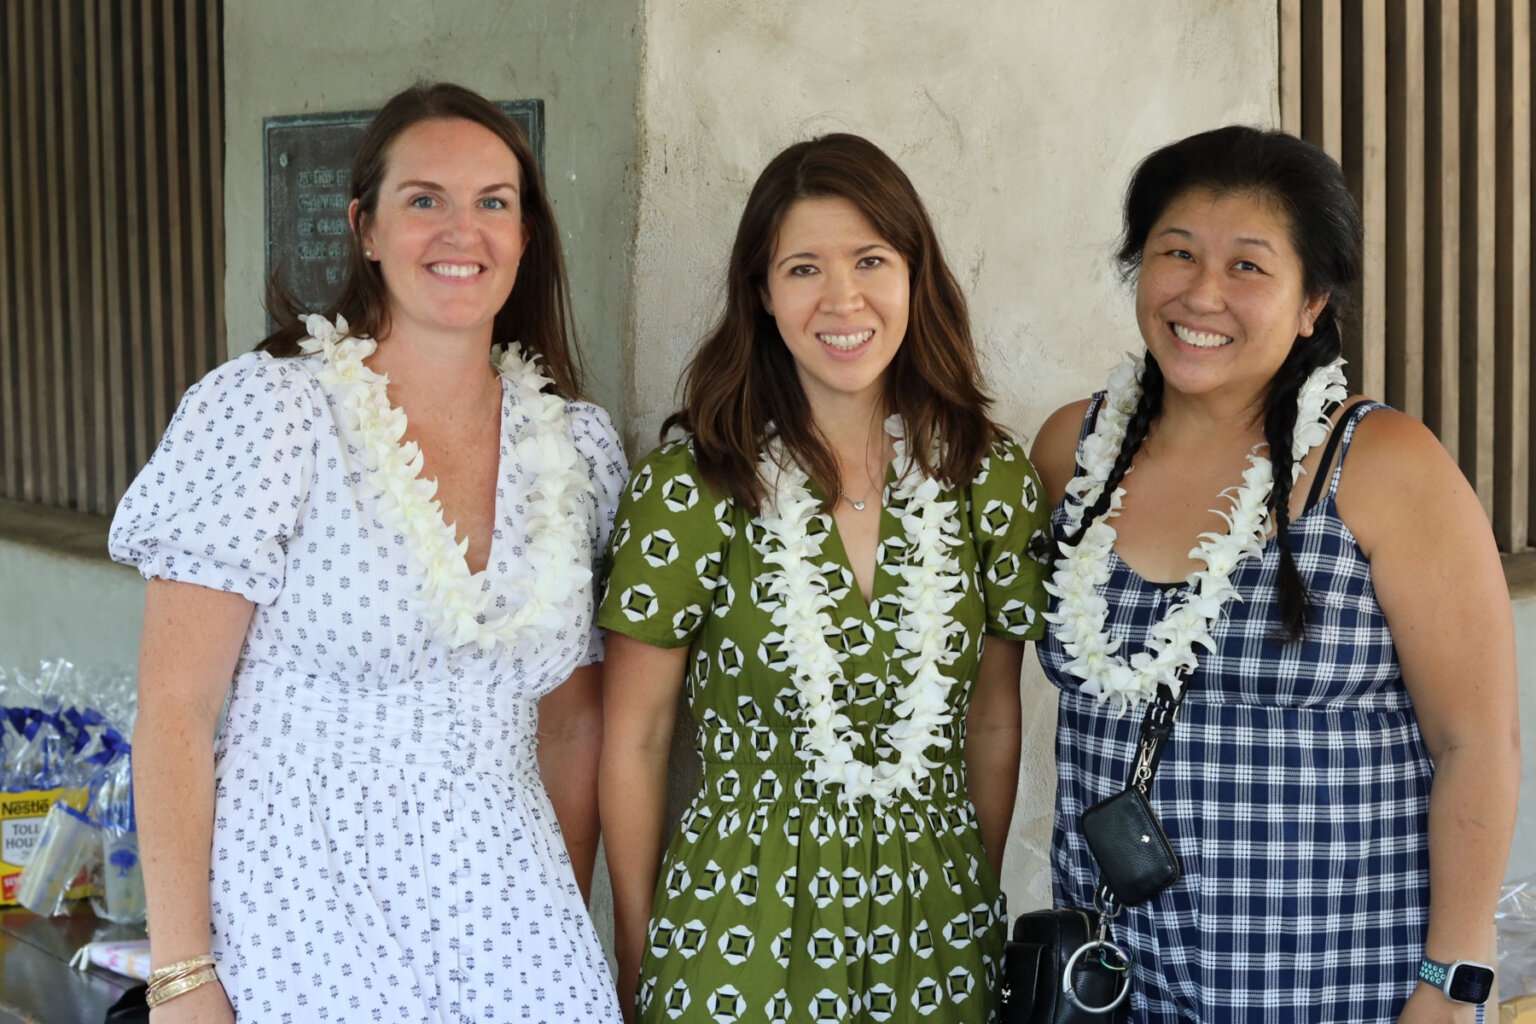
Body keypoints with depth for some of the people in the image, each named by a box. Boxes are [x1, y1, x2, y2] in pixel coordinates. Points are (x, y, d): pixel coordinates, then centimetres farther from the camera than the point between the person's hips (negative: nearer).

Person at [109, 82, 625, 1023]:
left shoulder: (579, 445, 4)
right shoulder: (262, 412, -9)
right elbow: (175, 710, -10)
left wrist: (574, 922, 9)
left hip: (511, 927, 4)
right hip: (302, 930, -4)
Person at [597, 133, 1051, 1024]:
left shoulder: (993, 476, -1)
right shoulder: (690, 484, -9)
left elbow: (993, 725, 8)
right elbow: (634, 740, -4)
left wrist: (985, 911, 10)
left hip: (935, 937, 3)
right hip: (740, 942, -2)